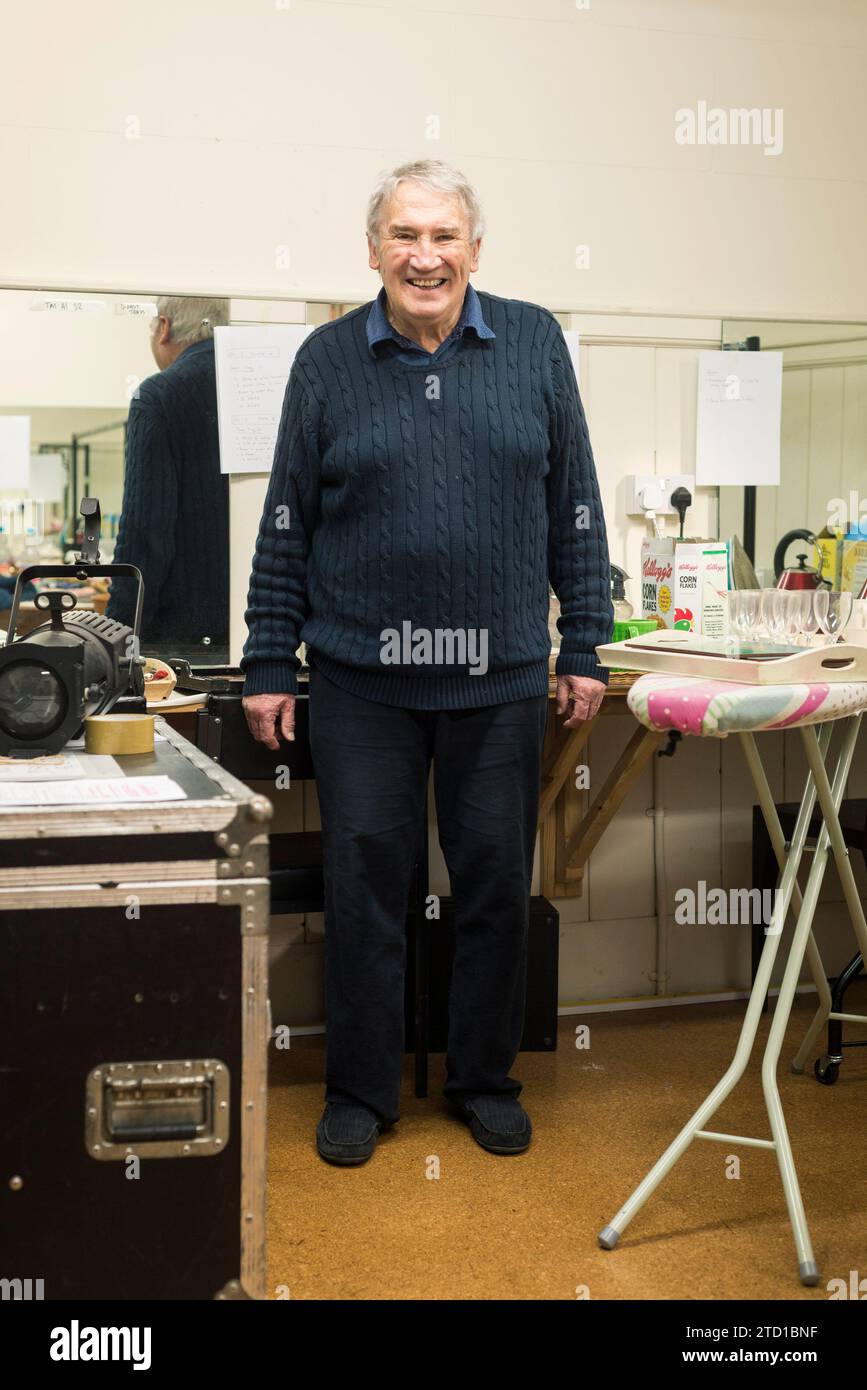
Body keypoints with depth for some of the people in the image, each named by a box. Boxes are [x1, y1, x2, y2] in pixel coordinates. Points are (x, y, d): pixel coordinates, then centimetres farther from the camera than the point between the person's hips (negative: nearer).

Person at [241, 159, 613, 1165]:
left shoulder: (534, 345, 4)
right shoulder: (328, 361, 3)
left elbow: (574, 507, 7)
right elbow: (286, 527, 5)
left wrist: (584, 646, 5)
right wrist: (268, 667, 3)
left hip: (501, 676, 1)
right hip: (362, 679, 0)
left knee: (496, 884, 9)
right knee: (362, 885, 5)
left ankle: (486, 1080, 27)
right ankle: (360, 1092, 22)